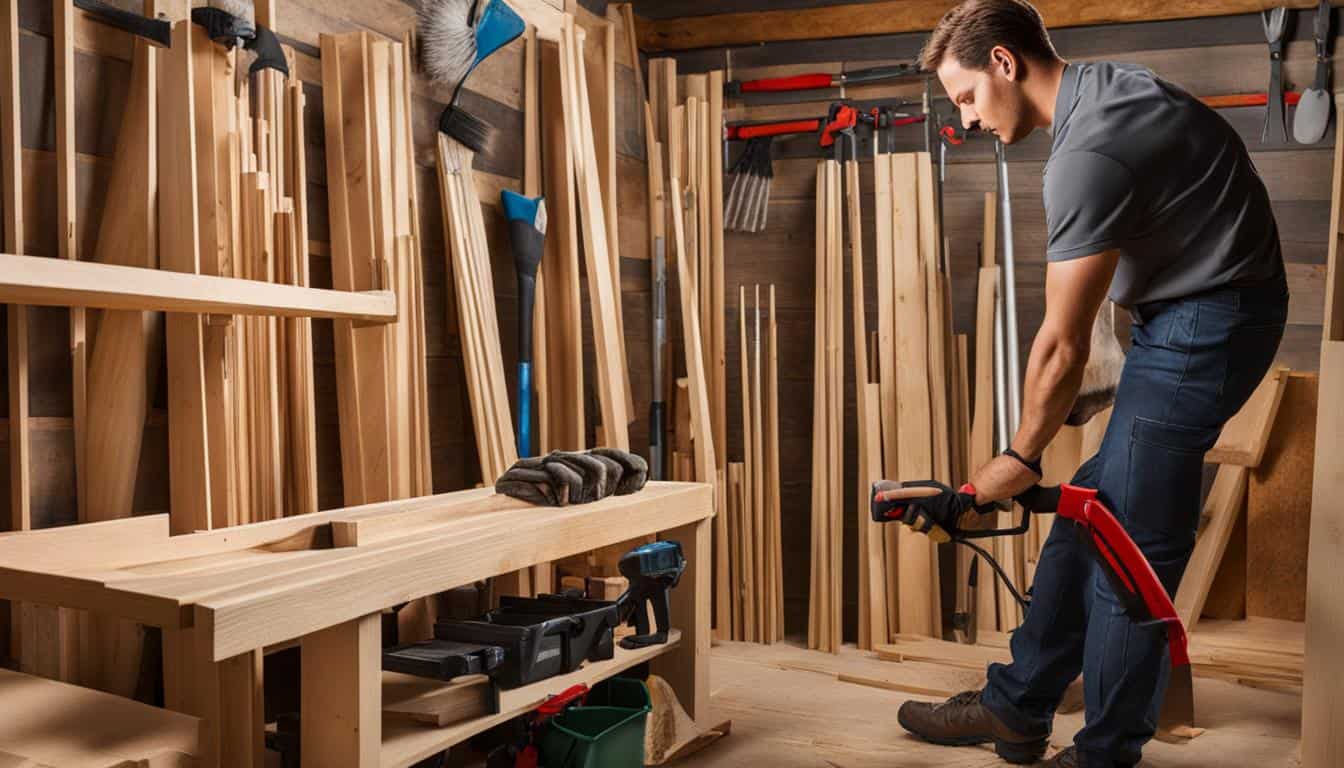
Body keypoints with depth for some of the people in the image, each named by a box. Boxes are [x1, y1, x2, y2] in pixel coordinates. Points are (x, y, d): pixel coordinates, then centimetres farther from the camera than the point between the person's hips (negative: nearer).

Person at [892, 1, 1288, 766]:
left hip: (1202, 324, -10)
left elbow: (1064, 346, -19)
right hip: (1198, 311, 10)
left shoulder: (1088, 154, -23)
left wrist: (1021, 459, -6)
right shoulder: (1105, 84, 6)